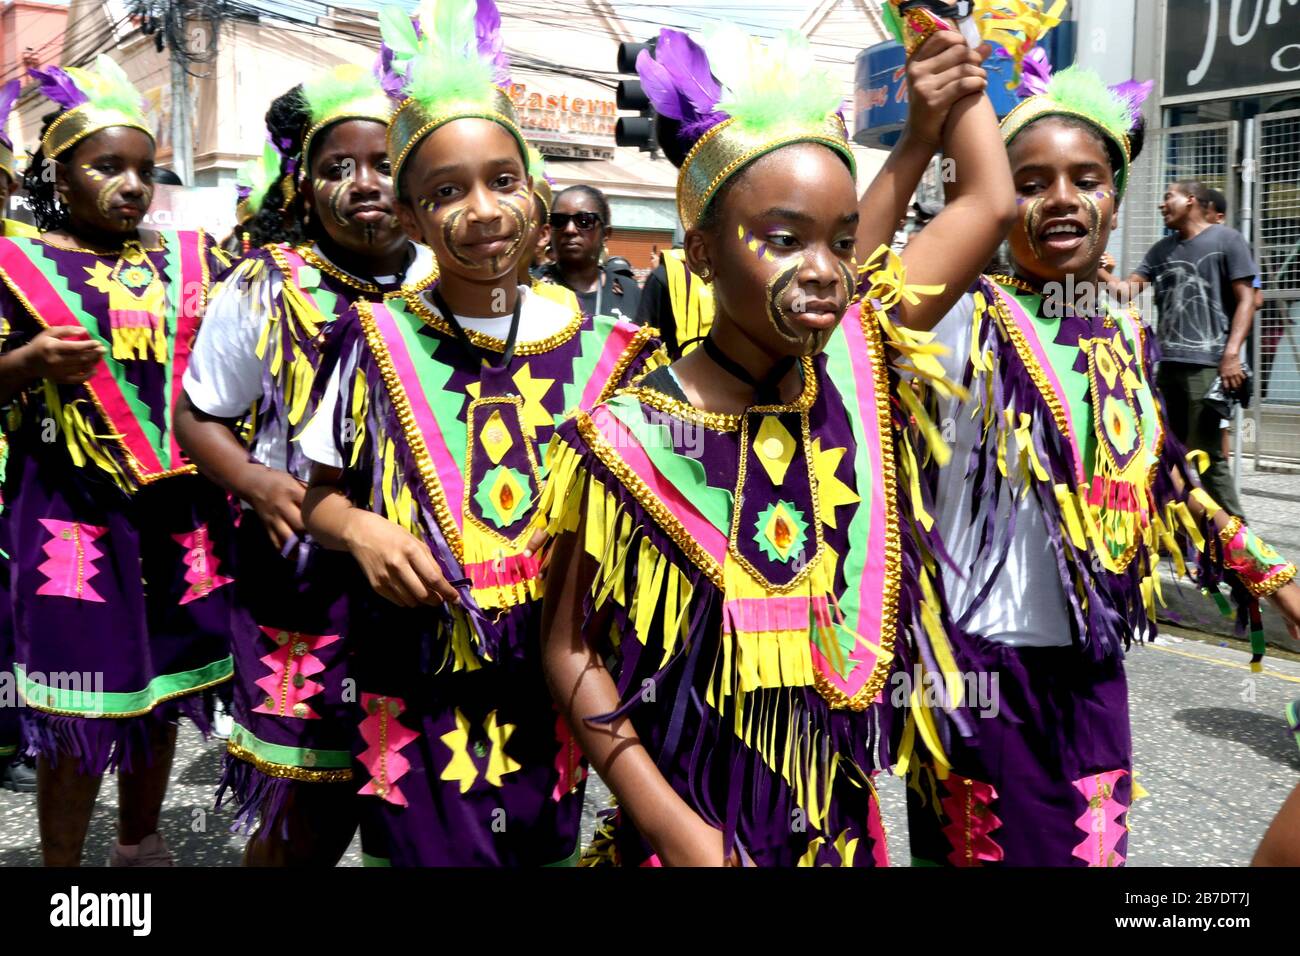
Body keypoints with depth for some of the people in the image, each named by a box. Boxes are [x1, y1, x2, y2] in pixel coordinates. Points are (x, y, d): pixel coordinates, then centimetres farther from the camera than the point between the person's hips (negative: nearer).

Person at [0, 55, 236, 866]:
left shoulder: (189, 257, 9)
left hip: (181, 505, 4)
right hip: (73, 508, -4)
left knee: (163, 685, 14)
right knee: (81, 707, 0)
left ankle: (141, 844, 35)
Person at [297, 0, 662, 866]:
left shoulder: (598, 352, -3)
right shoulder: (377, 341, -4)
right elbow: (322, 495, 4)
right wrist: (362, 529, -15)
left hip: (552, 682, 2)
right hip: (416, 695, -1)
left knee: (546, 852, 17)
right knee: (417, 850, 9)